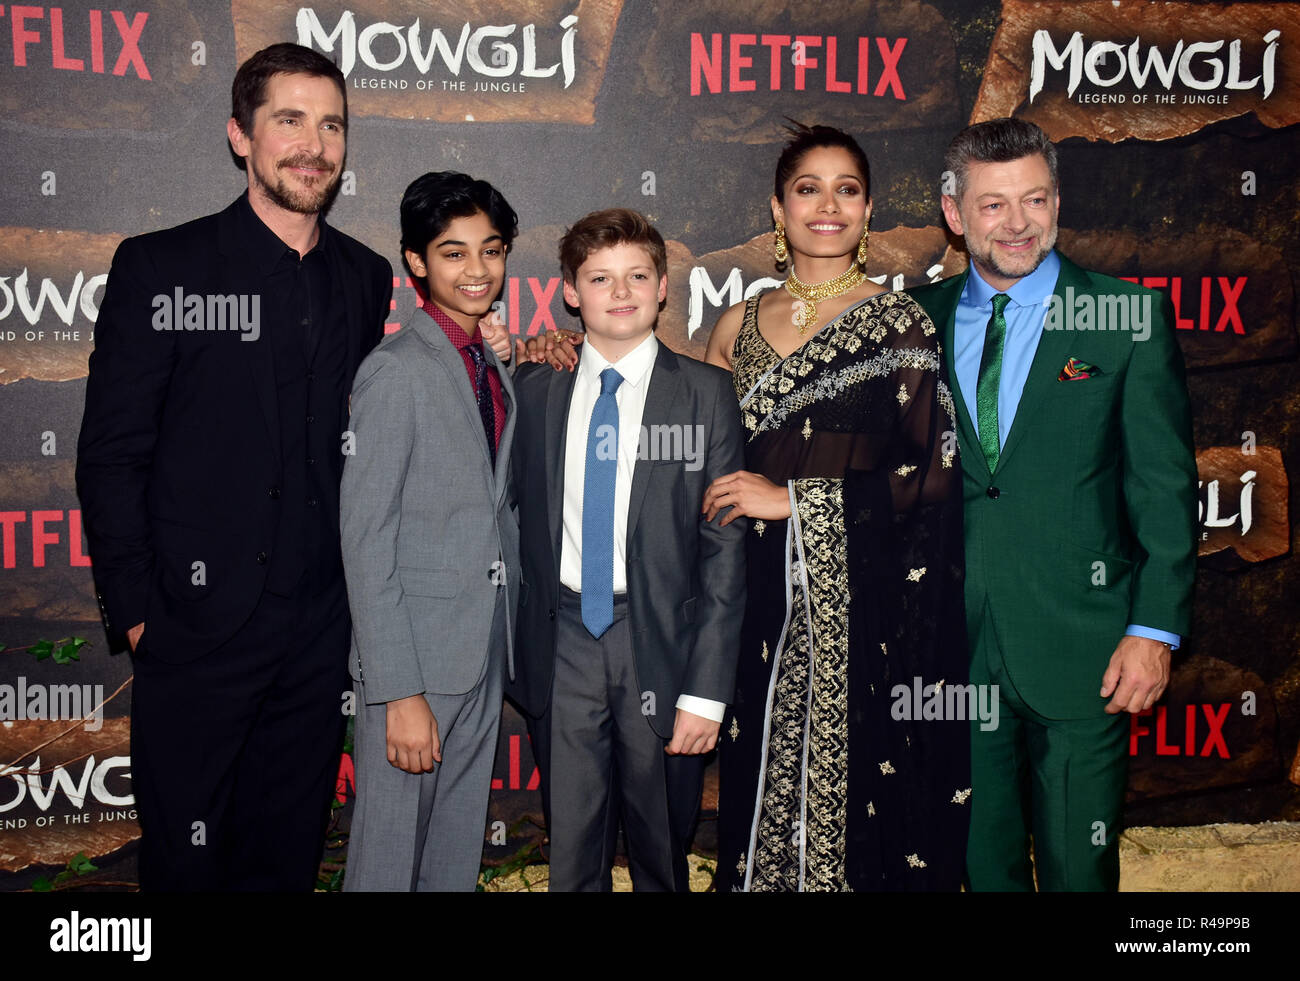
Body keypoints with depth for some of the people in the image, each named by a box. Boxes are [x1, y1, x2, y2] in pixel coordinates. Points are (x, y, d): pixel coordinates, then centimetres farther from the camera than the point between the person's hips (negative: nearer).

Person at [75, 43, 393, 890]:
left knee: (289, 853, 16)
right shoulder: (159, 268, -4)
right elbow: (111, 456, -5)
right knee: (186, 857, 10)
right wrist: (137, 613, -8)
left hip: (320, 628, 3)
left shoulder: (367, 279, 8)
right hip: (196, 623, -3)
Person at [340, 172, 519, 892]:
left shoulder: (494, 370, 13)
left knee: (458, 854, 17)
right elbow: (365, 540, -16)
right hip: (416, 654, -7)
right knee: (390, 855, 4)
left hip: (485, 654, 8)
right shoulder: (394, 371, -12)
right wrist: (400, 691, -19)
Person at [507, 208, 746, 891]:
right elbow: (521, 520, 11)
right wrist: (519, 651, 1)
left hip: (661, 640, -2)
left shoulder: (705, 394, -1)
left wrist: (707, 689, -10)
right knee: (571, 857, 9)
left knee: (661, 856, 11)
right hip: (562, 644, 2)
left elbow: (725, 548, -5)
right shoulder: (534, 391, 7)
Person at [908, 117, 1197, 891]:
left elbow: (1166, 484, -3)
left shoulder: (1128, 318, -1)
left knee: (1078, 867, 8)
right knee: (981, 861, 15)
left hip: (1079, 649, -2)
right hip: (953, 646, 3)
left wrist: (1156, 629, -8)